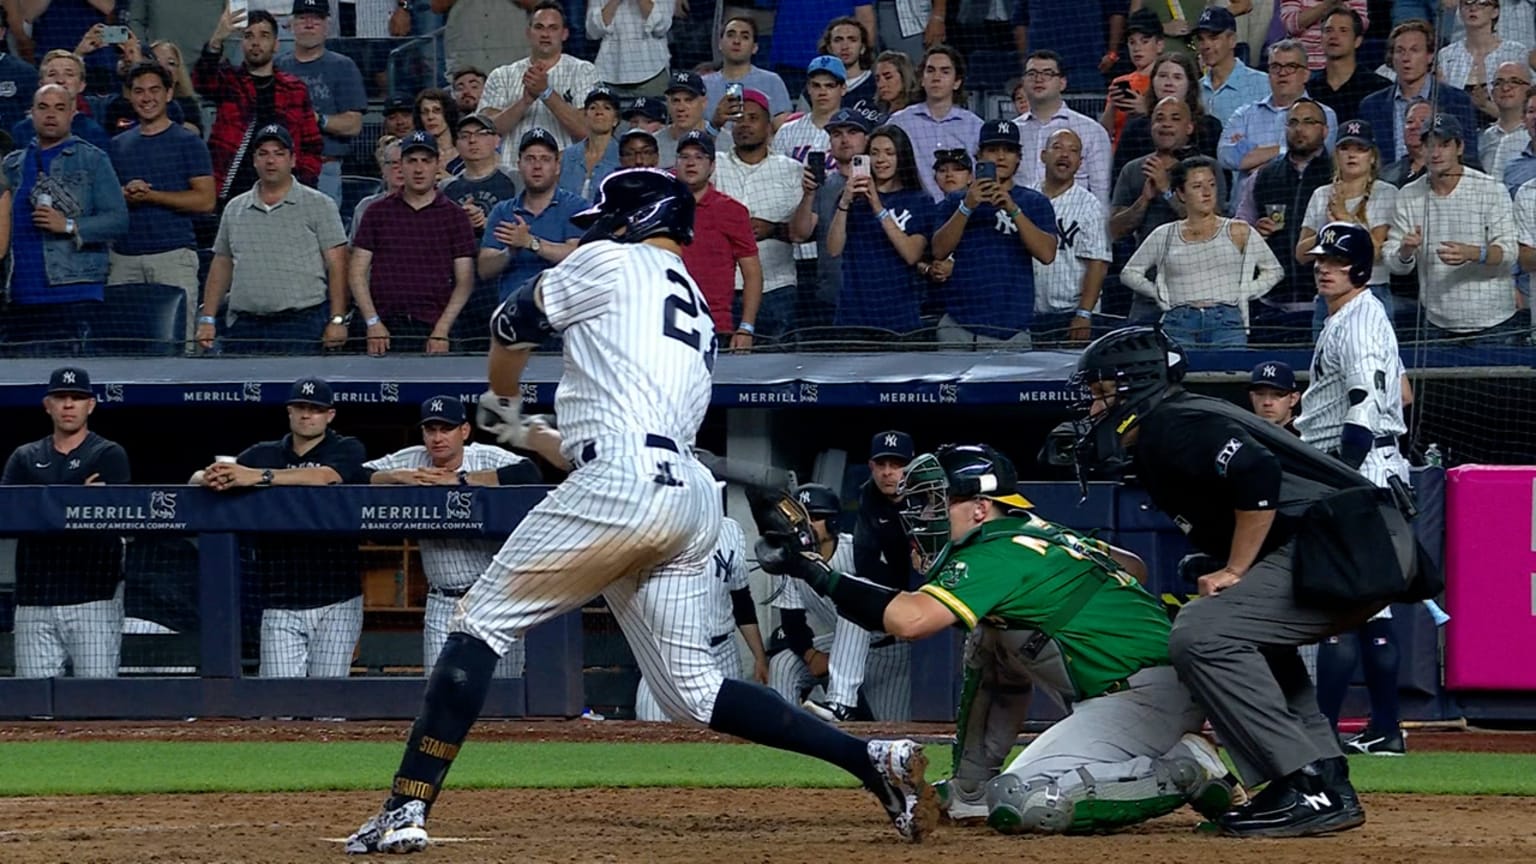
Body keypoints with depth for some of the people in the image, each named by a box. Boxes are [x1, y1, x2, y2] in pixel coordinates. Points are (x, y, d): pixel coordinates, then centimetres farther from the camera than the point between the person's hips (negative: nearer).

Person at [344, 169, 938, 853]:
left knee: (482, 622, -2)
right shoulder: (698, 316, 29)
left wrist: (501, 402, 36)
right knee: (691, 688, 11)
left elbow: (511, 325, 16)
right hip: (691, 496, 8)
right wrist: (528, 435, 42)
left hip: (623, 482, -8)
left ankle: (406, 811, -10)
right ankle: (875, 761, 0)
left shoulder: (612, 263, 7)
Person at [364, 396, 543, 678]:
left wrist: (460, 480, -24)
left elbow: (529, 474, -26)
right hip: (442, 605, 4)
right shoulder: (411, 461, 4)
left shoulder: (488, 458, -8)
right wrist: (399, 477, -15)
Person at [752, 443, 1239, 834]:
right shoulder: (1046, 536, 16)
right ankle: (968, 794, 27)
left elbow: (910, 620, -25)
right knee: (988, 640, 20)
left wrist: (814, 572, -21)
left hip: (1148, 695, -10)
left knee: (1018, 808, -19)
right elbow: (1134, 567, 27)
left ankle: (1185, 774, -13)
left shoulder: (998, 553, -12)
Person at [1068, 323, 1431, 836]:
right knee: (1243, 631, 31)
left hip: (1349, 545, -11)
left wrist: (1234, 572, -15)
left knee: (1201, 635, -17)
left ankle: (1308, 790, -18)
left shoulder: (1173, 427, -6)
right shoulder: (1155, 448, 25)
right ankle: (1328, 785, 19)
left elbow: (1257, 475, -22)